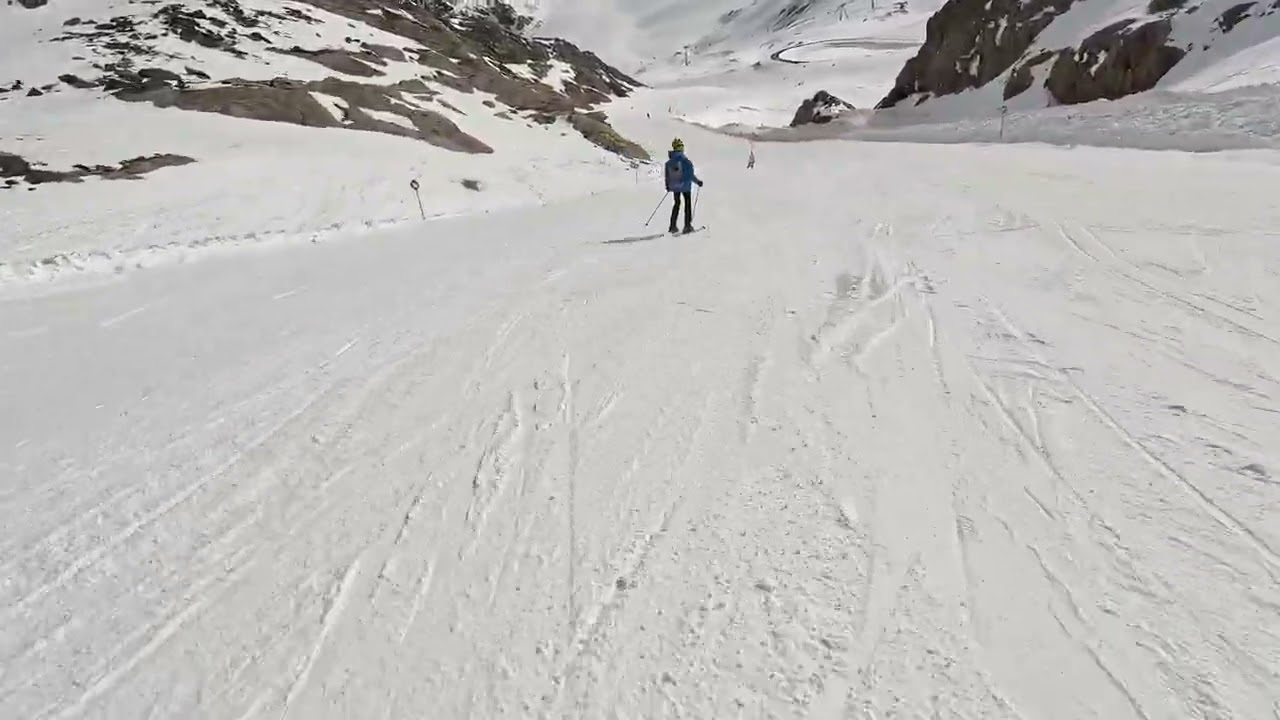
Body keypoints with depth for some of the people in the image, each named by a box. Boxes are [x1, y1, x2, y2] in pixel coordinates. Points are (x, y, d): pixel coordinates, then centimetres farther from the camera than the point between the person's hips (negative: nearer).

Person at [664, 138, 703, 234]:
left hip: (674, 186, 5)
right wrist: (698, 181, -4)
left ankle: (672, 226, 17)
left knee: (677, 203, 19)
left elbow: (667, 175, 3)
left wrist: (668, 186, 17)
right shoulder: (685, 160, -19)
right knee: (688, 203, 12)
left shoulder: (669, 162, -4)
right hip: (685, 185, -4)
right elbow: (690, 175, -19)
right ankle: (687, 226, 11)